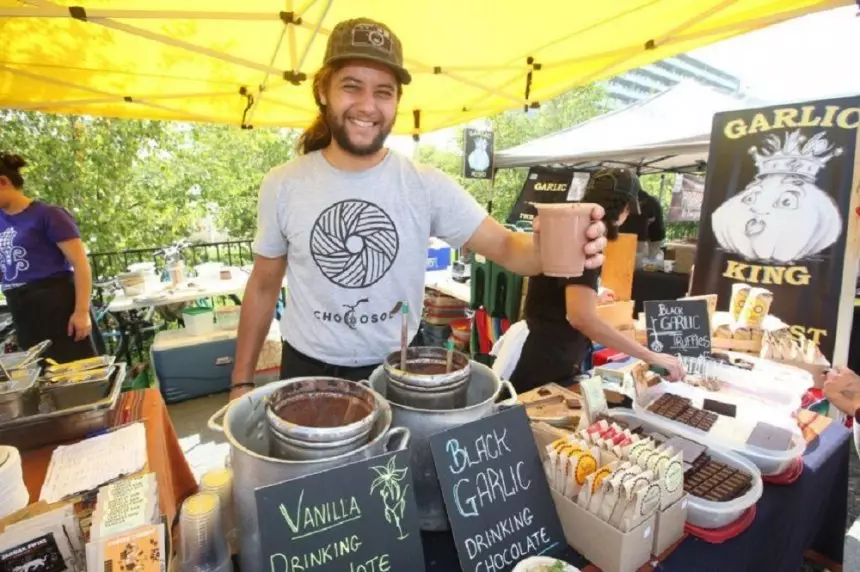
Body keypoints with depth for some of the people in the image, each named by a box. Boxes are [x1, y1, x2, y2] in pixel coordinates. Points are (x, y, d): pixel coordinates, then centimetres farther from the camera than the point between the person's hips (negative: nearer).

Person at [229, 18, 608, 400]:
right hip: (307, 370, 1)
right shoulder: (282, 185, -8)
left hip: (396, 371, 0)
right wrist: (242, 380, 3)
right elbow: (263, 286, 2)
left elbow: (504, 246, -12)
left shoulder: (428, 186, -12)